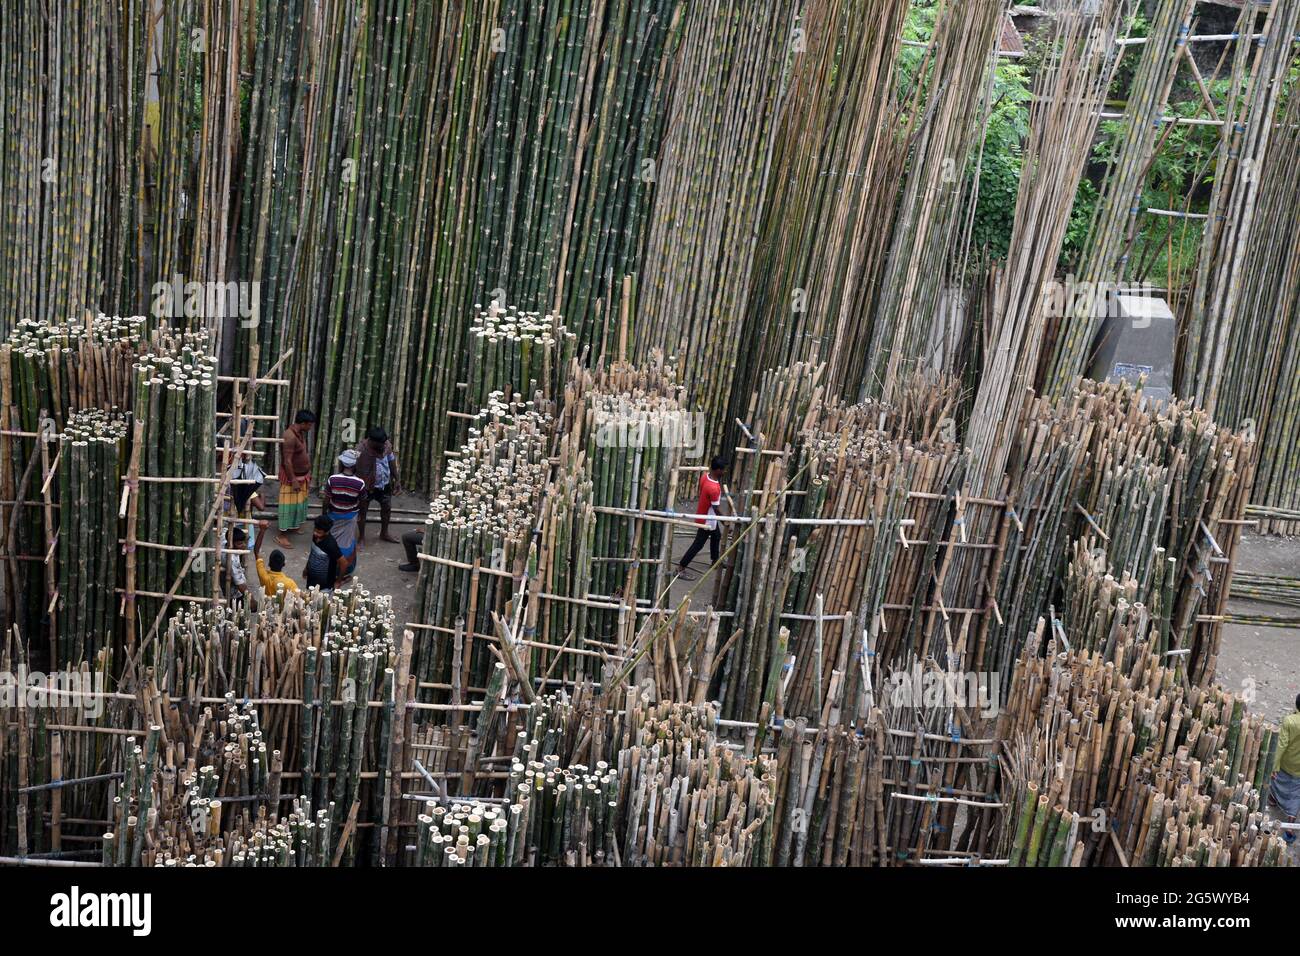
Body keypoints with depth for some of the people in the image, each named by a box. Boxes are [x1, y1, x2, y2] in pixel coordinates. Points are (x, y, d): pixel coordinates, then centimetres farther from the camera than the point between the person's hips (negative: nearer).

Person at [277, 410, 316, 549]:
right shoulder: (290, 437, -27)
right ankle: (281, 535, 2)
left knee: (299, 503, 21)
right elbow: (287, 462, -27)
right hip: (292, 476, -9)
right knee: (289, 505, -4)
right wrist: (293, 481, -25)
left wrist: (308, 472, 20)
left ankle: (292, 527, 37)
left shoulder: (301, 433, 3)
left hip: (302, 475, 9)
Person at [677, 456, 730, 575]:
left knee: (717, 536, 29)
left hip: (703, 514, 9)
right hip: (707, 520, -9)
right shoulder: (714, 488, -38)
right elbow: (716, 509, -25)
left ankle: (714, 560, 48)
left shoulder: (705, 476, -13)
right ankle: (681, 568, 15)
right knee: (698, 544, 6)